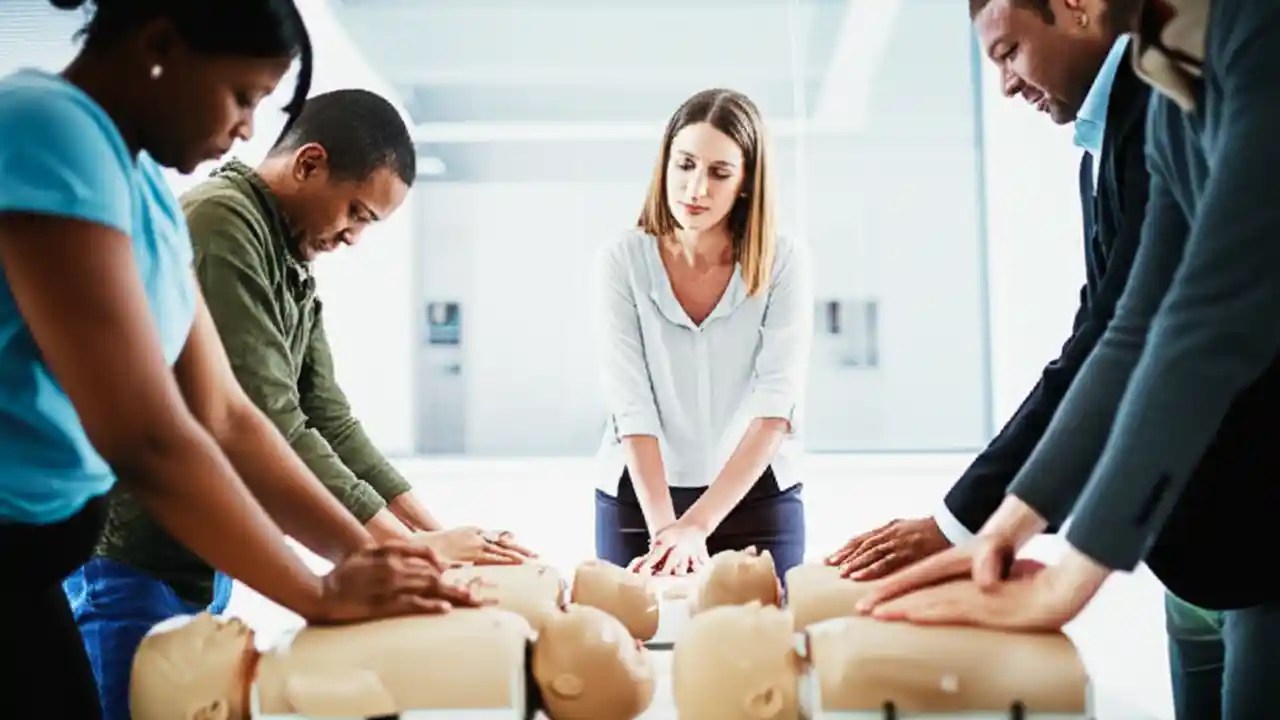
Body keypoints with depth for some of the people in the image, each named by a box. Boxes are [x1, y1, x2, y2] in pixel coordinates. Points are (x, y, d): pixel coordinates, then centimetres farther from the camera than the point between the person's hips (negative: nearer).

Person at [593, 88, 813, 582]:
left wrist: (696, 524, -26)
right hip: (638, 498, 0)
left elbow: (775, 407, -17)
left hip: (756, 499, 0)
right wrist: (665, 526, -26)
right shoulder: (623, 260, -9)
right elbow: (631, 406, -16)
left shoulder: (784, 262, -9)